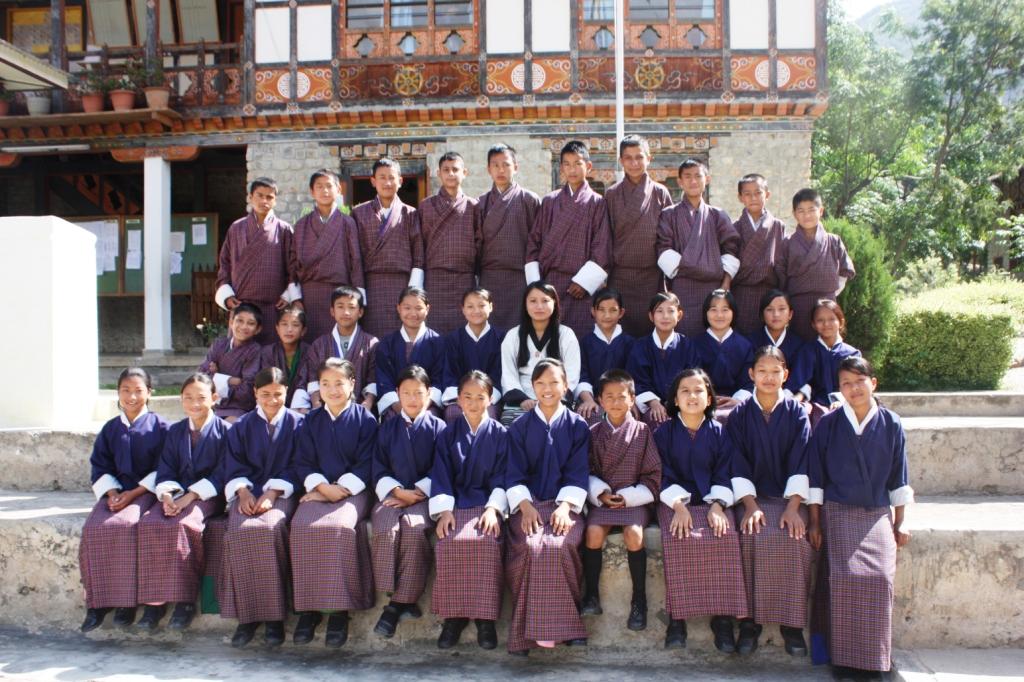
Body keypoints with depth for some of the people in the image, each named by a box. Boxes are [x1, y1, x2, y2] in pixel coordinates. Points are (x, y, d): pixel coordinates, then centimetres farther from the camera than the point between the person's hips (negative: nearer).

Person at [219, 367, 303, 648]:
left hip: (281, 492, -2)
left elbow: (295, 466, 2)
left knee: (270, 528, -34)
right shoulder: (243, 425, 17)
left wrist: (272, 493, -12)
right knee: (239, 531, -30)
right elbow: (234, 463, 10)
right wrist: (243, 491, -10)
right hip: (248, 491, 2)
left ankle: (275, 616, -25)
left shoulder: (296, 423, 10)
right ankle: (246, 614, -21)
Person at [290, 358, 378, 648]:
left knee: (341, 526, -34)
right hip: (318, 490, 3)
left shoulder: (365, 419, 4)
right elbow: (303, 462, 9)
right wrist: (322, 487, -9)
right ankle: (308, 607, -17)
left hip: (352, 490, -3)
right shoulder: (312, 420, 14)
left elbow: (365, 464, -1)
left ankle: (340, 609, -23)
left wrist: (340, 489, -12)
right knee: (301, 526, -28)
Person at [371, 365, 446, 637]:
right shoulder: (387, 428, 15)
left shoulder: (438, 428, 7)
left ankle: (398, 604, -24)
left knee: (413, 528, -34)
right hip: (392, 494, 2)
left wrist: (416, 493, -11)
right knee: (385, 528, -31)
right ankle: (403, 600, -23)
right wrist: (398, 491, -8)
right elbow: (379, 469, 9)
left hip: (424, 495, -2)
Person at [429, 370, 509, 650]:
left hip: (488, 504, -1)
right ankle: (453, 615, -14)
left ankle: (485, 618, -18)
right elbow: (441, 477, 4)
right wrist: (444, 510, -10)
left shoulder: (500, 434, 7)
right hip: (456, 504, 1)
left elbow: (502, 477, 2)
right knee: (448, 543, -29)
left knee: (488, 542, -31)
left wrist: (493, 508, -13)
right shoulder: (449, 434, 10)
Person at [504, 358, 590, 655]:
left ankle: (561, 625, -15)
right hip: (528, 504, 0)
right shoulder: (520, 426, 9)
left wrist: (565, 506, -14)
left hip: (564, 504, 0)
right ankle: (532, 627, -19)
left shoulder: (577, 425, 8)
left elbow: (577, 473, 2)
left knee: (559, 545, -31)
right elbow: (514, 474, 4)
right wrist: (525, 506, -13)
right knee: (530, 546, -30)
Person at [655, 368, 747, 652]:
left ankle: (722, 616, -18)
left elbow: (724, 474, 4)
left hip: (711, 501, 1)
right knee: (677, 541, -31)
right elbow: (664, 475, -1)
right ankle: (676, 616, -21)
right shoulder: (664, 432, 5)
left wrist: (717, 505, -13)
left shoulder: (719, 433, 9)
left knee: (726, 538, -29)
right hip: (675, 501, -1)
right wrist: (678, 505, -16)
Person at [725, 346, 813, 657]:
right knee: (752, 537, -29)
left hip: (788, 498, 1)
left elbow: (801, 463, -2)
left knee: (795, 540, -27)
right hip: (752, 497, 0)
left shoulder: (796, 413, 4)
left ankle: (792, 623, -11)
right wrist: (750, 505, -13)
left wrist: (793, 507, -13)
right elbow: (738, 464, 0)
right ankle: (750, 620, -15)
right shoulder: (740, 414, 5)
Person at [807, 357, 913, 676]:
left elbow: (898, 478, 9)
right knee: (845, 576, -18)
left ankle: (875, 657, 0)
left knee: (880, 577, -16)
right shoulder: (828, 424, -1)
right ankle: (843, 656, -3)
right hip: (838, 514, -1)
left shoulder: (891, 425, 3)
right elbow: (815, 475, 1)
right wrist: (815, 522, -1)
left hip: (878, 515, 2)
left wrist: (899, 524, 9)